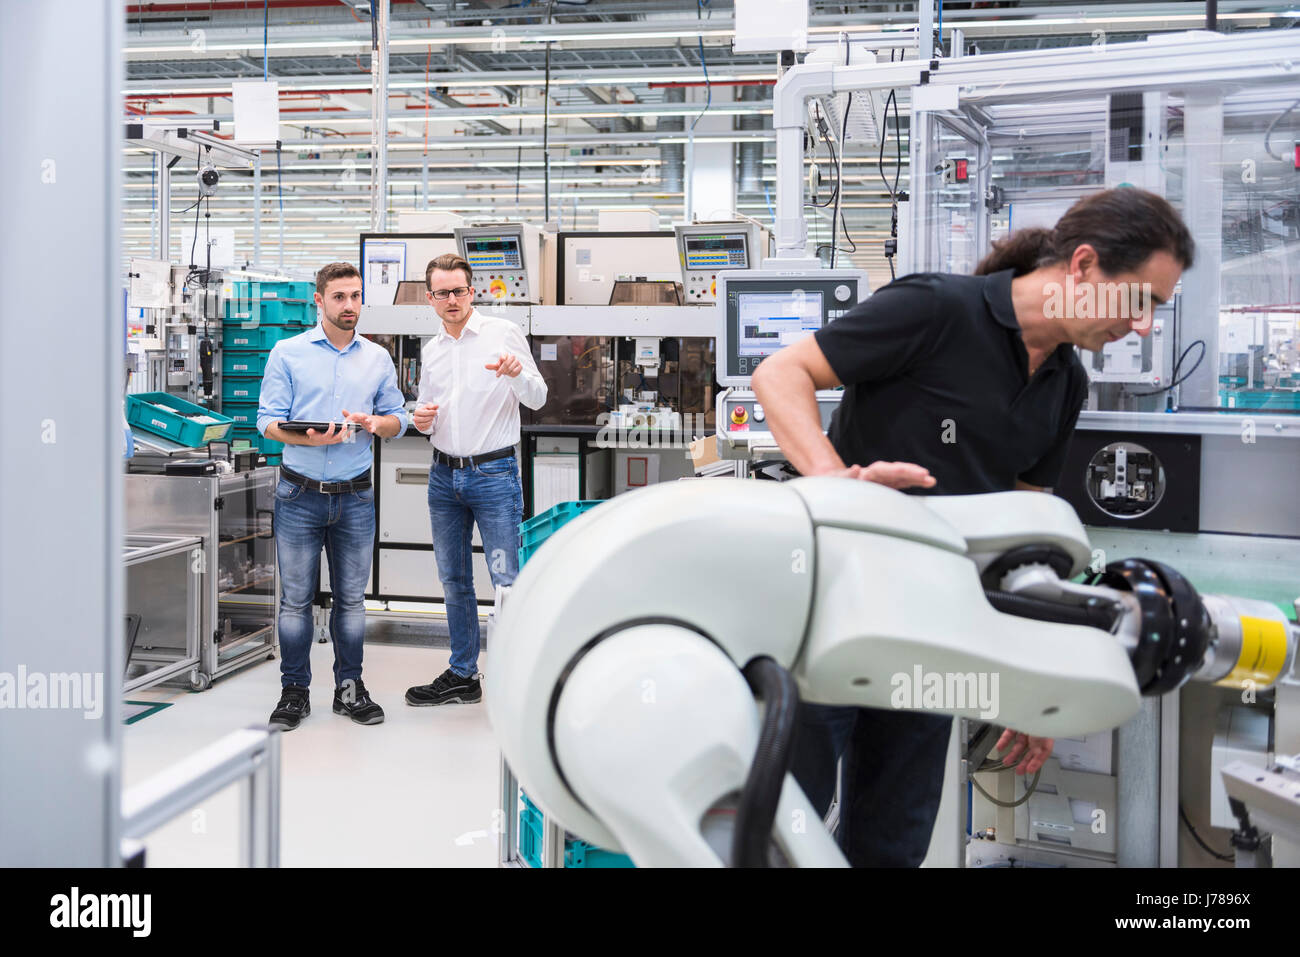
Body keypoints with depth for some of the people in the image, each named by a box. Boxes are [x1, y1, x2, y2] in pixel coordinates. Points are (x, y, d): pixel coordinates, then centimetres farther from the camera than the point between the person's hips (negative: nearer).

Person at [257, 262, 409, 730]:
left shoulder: (378, 358, 10)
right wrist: (309, 438, -21)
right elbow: (269, 422, -3)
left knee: (351, 598, 9)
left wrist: (374, 422, -10)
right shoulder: (288, 353, 1)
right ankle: (295, 692, 14)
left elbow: (397, 419, 12)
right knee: (296, 598, 3)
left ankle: (350, 687, 20)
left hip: (355, 497, 2)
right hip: (300, 494, -2)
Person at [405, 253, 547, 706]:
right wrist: (422, 419, -2)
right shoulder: (431, 350, 12)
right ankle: (462, 675, 24)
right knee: (454, 581, 13)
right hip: (444, 475, 6)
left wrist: (518, 373, -29)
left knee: (507, 582, -7)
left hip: (494, 473, -6)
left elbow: (538, 400, -8)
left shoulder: (503, 333, -4)